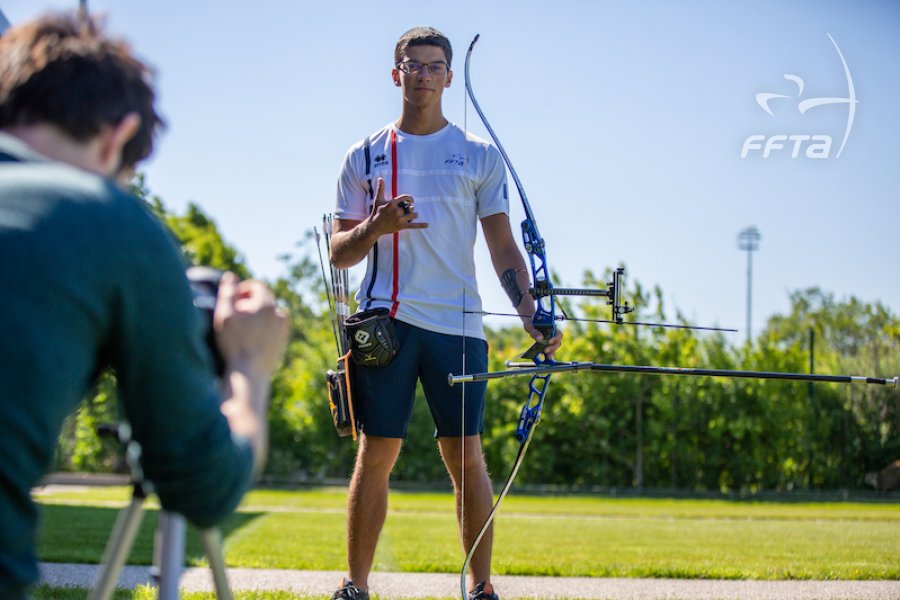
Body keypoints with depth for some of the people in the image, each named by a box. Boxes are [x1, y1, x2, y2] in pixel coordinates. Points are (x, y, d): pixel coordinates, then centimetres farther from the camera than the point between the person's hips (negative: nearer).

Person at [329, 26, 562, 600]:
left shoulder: (480, 156, 10)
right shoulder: (365, 156, 11)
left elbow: (502, 245, 7)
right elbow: (339, 253, 11)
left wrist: (530, 311, -7)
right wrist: (376, 227, -10)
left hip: (458, 323, 0)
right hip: (386, 321, 0)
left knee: (466, 457, -1)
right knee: (376, 455, 1)